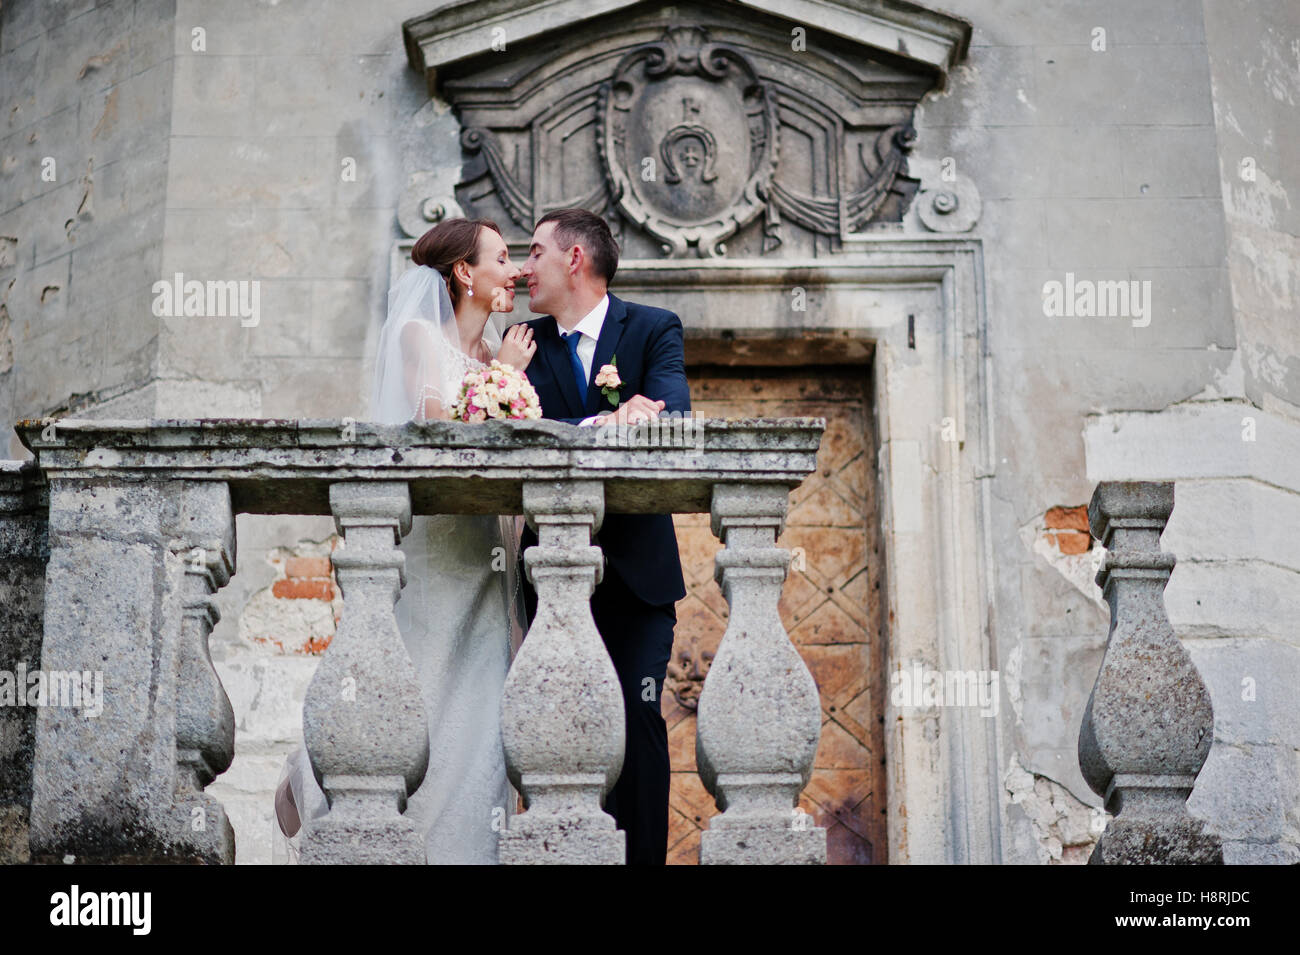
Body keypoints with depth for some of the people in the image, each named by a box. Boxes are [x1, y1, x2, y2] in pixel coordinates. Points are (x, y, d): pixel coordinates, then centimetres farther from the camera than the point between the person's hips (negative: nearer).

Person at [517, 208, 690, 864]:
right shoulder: (526, 342, 10)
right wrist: (600, 423, -26)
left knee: (638, 715, -6)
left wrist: (637, 414, -35)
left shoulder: (655, 329, 5)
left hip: (636, 568, -2)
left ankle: (643, 856, 0)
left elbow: (671, 411, -12)